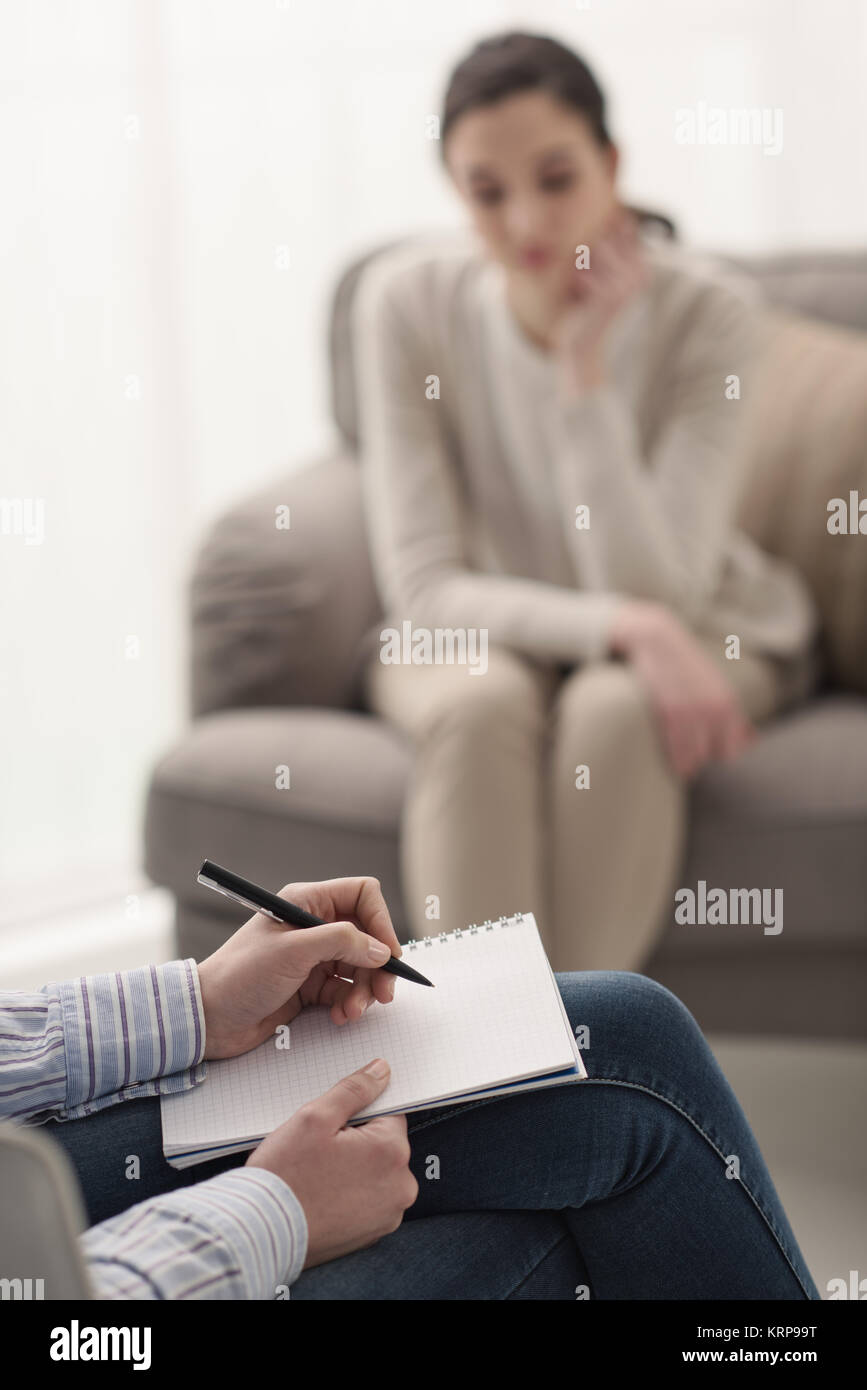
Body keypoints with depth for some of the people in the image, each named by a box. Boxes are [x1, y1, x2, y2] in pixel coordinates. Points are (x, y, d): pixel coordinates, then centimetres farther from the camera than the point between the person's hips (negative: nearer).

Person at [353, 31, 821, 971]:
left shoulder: (707, 315, -21)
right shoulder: (408, 300, -18)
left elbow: (657, 591, -27)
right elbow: (423, 584, -19)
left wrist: (586, 365, -32)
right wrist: (623, 626, -34)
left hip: (698, 635, 0)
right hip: (479, 634, 1)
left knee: (614, 713, -34)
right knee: (481, 706, -34)